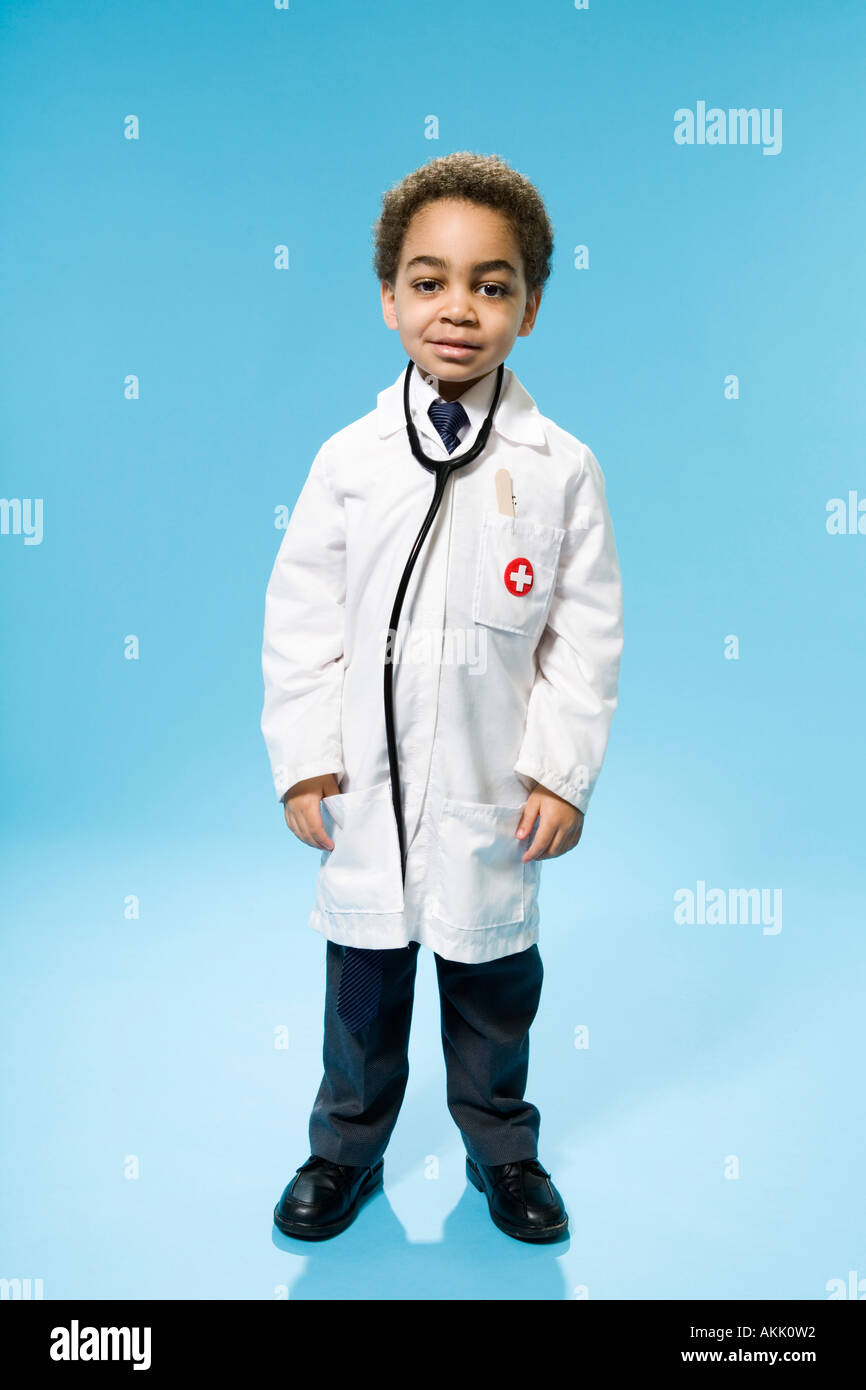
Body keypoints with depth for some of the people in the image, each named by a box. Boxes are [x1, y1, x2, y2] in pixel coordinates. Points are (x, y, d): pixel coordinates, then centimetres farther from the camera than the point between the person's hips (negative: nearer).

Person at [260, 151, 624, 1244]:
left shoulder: (560, 469, -6)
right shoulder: (348, 460, -4)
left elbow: (587, 635, -4)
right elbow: (301, 618, -2)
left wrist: (564, 772, -7)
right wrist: (303, 760, -5)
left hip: (492, 794, 0)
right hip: (365, 789, 1)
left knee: (493, 985, 18)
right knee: (363, 985, 18)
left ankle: (500, 1147, 43)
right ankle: (346, 1147, 41)